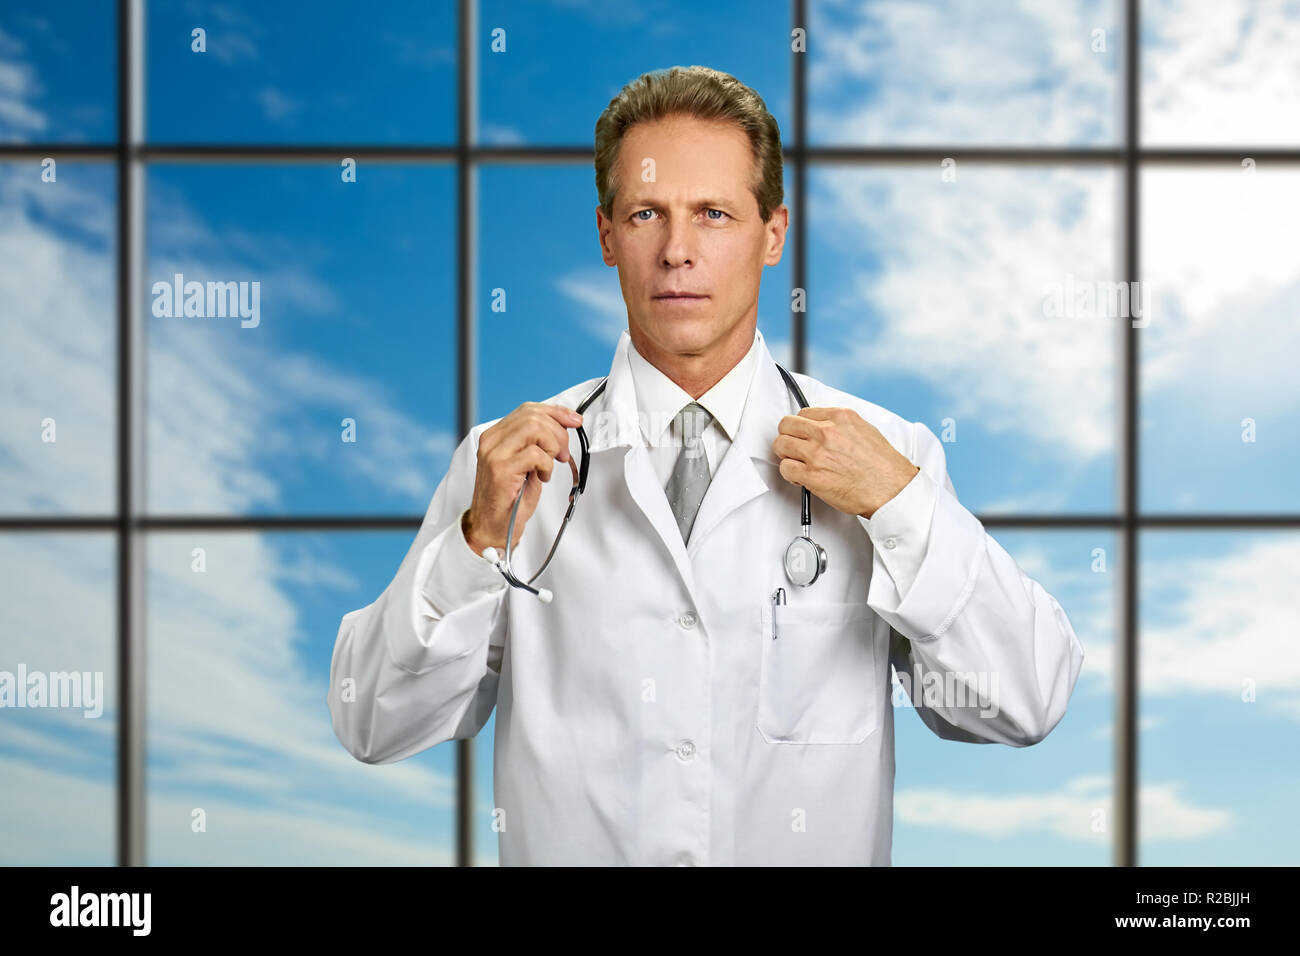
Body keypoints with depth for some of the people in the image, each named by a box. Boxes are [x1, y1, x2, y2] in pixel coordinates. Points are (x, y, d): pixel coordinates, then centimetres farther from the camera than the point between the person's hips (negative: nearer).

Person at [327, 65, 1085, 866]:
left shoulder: (888, 454, 2)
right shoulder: (511, 458, 3)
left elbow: (1025, 710, -3)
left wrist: (901, 506, -10)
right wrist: (479, 541, -12)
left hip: (819, 848, 0)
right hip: (573, 847, 0)